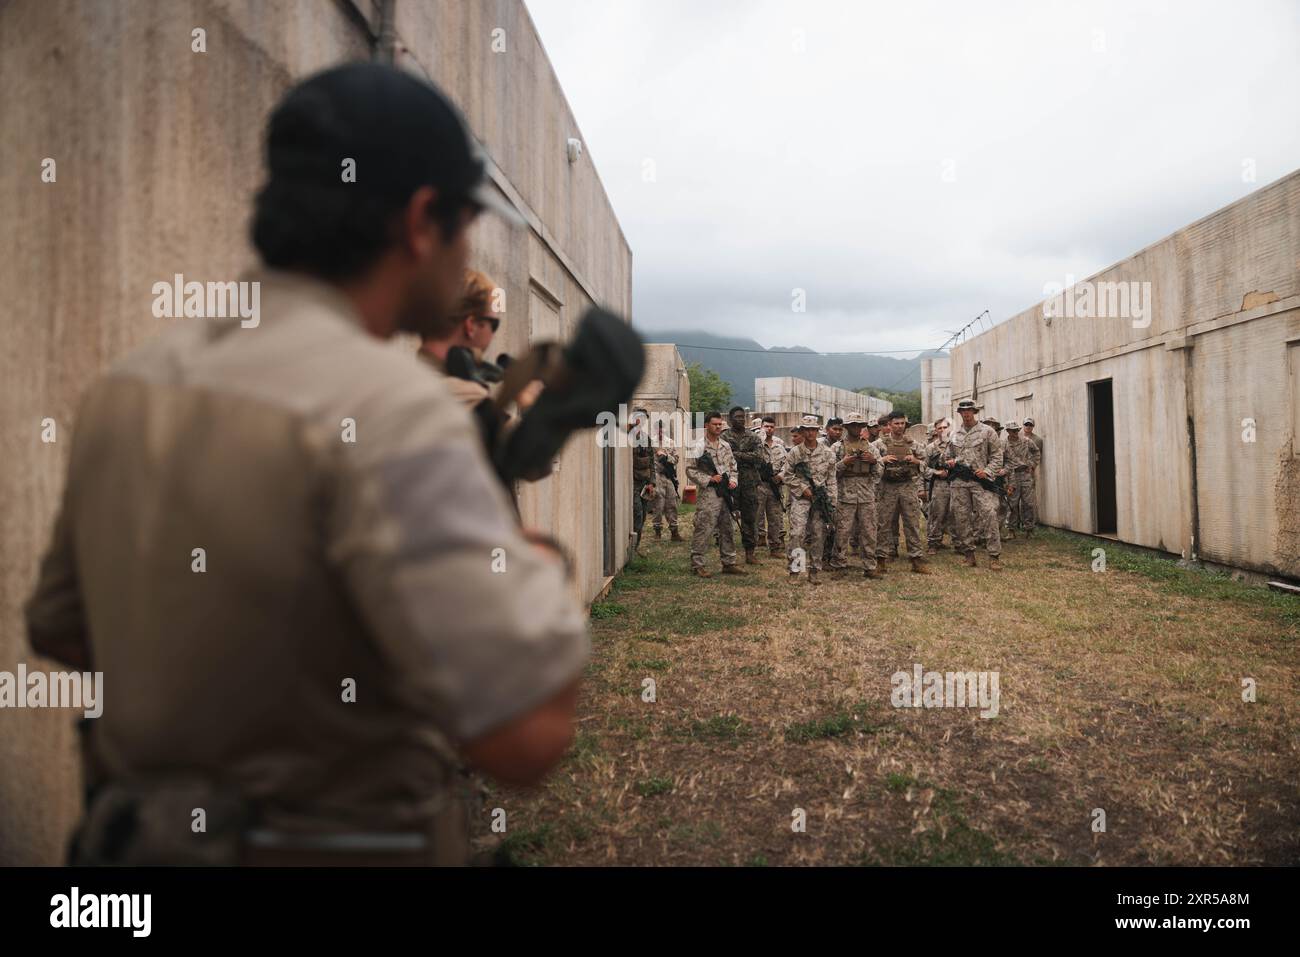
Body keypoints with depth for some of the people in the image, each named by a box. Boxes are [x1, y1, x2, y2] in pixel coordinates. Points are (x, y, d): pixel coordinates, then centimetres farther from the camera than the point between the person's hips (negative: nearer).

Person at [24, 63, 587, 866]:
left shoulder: (136, 380, -3)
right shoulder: (385, 405, -27)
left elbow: (62, 629, 9)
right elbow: (526, 732, -31)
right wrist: (538, 563, -13)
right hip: (344, 840, -5)